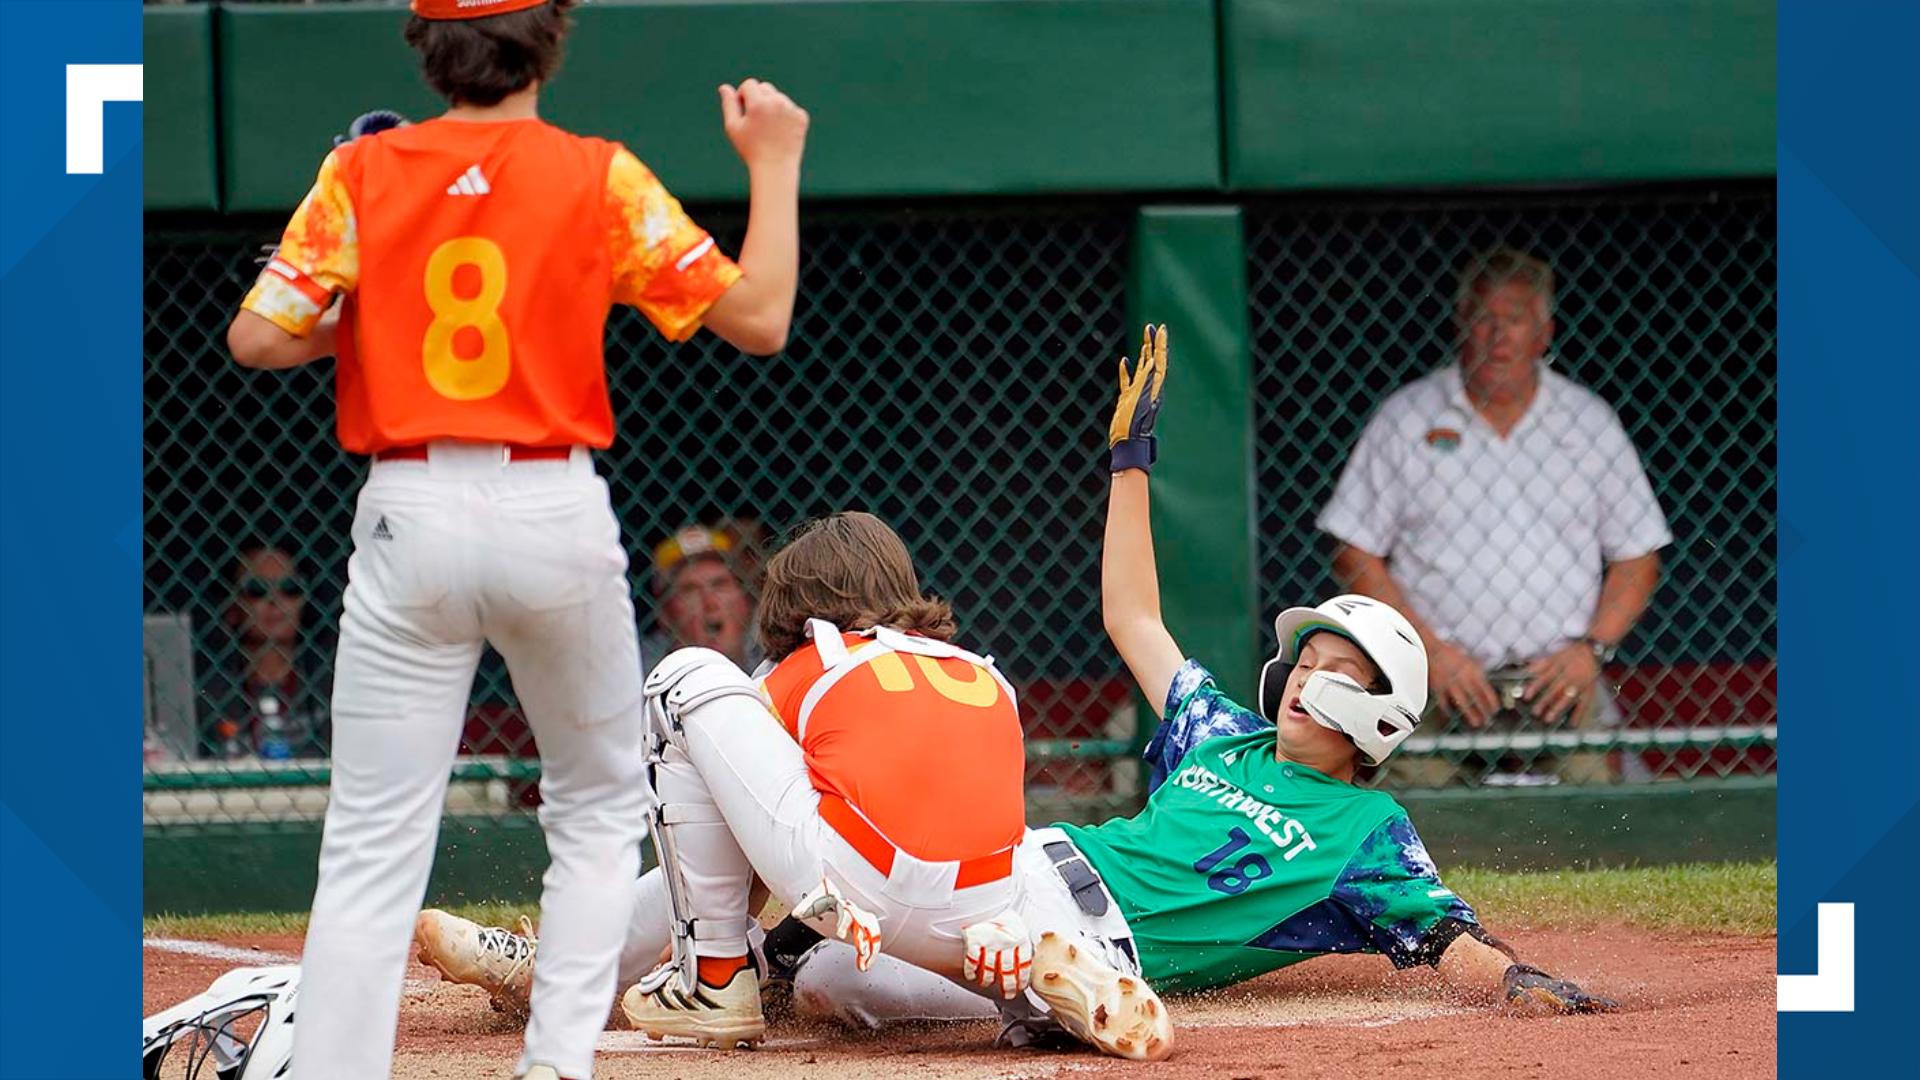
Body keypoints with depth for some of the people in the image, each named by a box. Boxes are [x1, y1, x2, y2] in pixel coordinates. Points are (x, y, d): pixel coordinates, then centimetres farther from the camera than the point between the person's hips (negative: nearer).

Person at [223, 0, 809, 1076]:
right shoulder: (600, 178, -2)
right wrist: (775, 164, 10)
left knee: (374, 843, 1)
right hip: (554, 513, 0)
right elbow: (760, 318, -2)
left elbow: (258, 336, -6)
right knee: (600, 807, 18)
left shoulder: (363, 172, 0)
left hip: (407, 515, 0)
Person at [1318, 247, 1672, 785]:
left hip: (1559, 675, 1)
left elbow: (1637, 557, 14)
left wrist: (1591, 649, -2)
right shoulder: (1406, 417, 7)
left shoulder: (1588, 419, 12)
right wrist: (1431, 650, -5)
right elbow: (1354, 555, 6)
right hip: (1442, 679, -1)